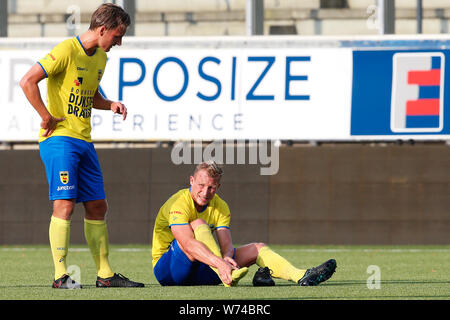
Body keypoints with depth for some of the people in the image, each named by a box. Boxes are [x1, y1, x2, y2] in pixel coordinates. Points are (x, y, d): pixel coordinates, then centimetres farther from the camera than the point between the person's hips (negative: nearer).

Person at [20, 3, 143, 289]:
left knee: (98, 206, 9)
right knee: (65, 203, -14)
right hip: (59, 138, -9)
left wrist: (110, 105, 8)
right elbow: (27, 81, -19)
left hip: (84, 141, 9)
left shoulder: (100, 57, 14)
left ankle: (105, 274, 15)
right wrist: (47, 117, -17)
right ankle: (61, 276, -12)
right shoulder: (67, 51, -14)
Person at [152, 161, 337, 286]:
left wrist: (227, 257, -37)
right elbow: (188, 244, -35)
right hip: (166, 270, -7)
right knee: (198, 224, -30)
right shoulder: (178, 204, -19)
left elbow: (226, 244, -12)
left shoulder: (220, 207, 3)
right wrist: (219, 263, -48)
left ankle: (301, 276, -25)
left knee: (257, 249, -3)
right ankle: (228, 277, -47)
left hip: (199, 273, 7)